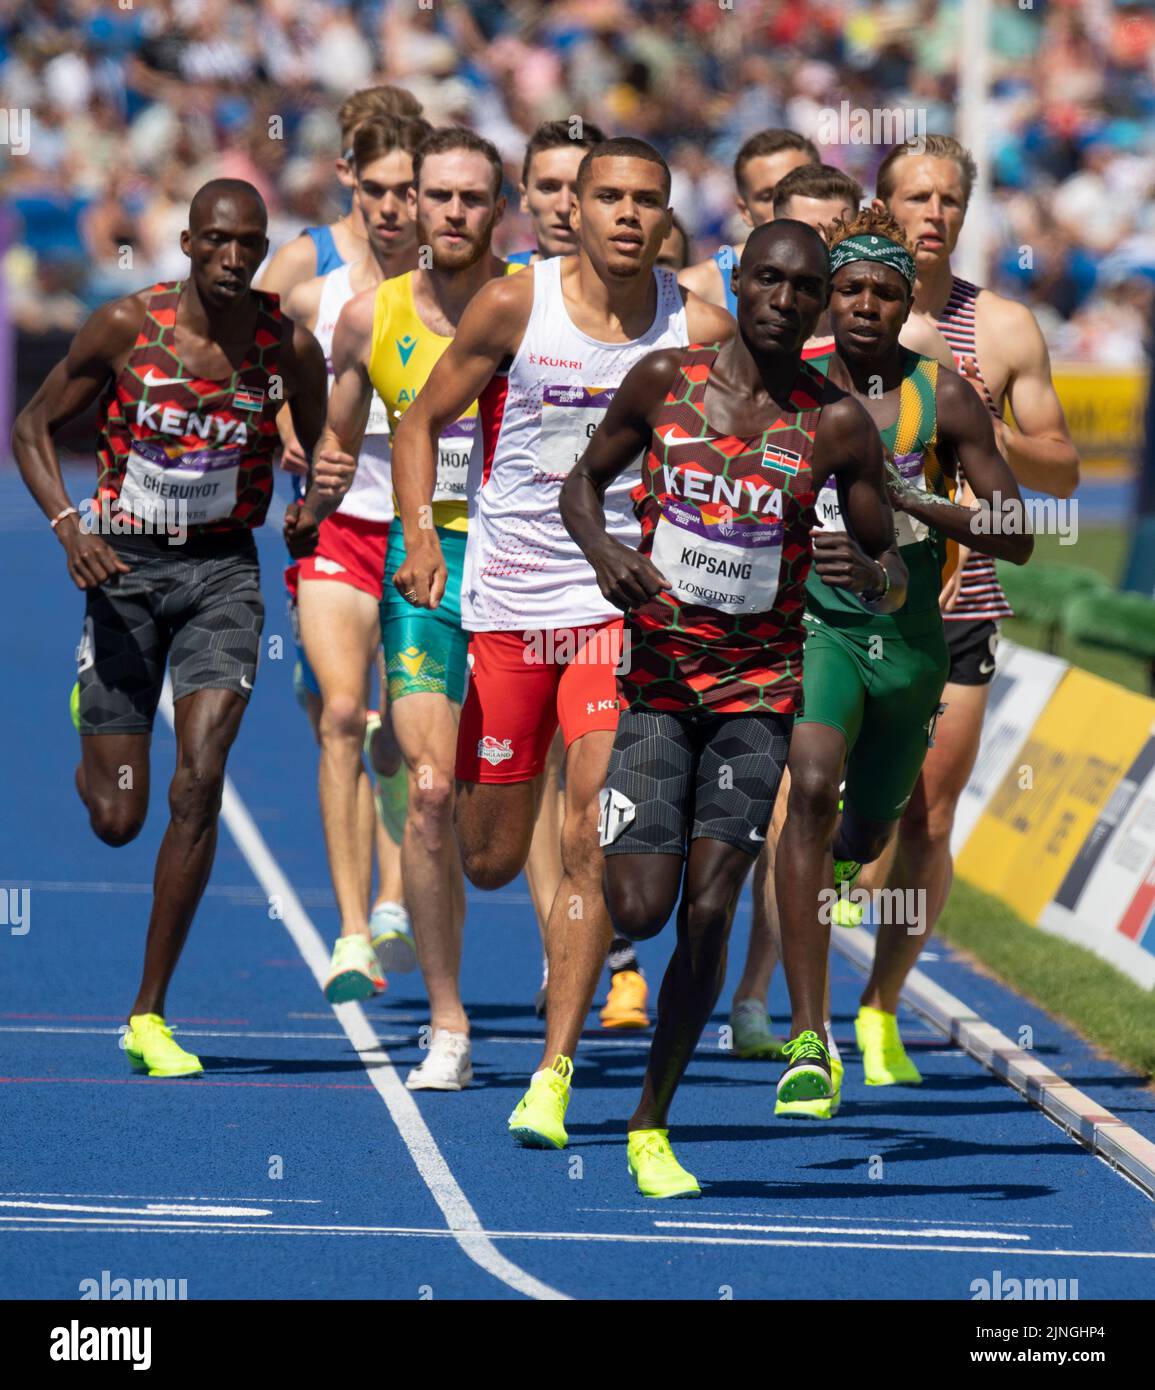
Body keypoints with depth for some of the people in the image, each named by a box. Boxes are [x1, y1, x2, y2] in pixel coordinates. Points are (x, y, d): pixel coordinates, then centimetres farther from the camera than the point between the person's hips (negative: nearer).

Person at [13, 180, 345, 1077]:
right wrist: (68, 525, -15)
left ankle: (150, 1015, -6)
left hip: (223, 572, 0)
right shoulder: (126, 327, -10)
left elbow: (324, 454, 12)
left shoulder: (290, 348, -6)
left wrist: (315, 508, -12)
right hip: (124, 567, 0)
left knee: (199, 783, -17)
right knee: (116, 819, 2)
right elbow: (34, 428, 1)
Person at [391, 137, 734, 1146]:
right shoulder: (514, 307, -6)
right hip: (503, 601, 1)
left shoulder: (701, 332, -4)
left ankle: (554, 1072, -9)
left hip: (623, 604, -1)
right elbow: (422, 422, 3)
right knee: (490, 861, 7)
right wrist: (421, 534, -11)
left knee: (592, 840, -14)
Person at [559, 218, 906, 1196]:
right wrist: (601, 550, -9)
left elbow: (896, 582, 3)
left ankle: (652, 1124, 8)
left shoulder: (839, 425, -3)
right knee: (639, 912, -10)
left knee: (708, 914, -7)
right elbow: (586, 480, 12)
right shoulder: (664, 382, -1)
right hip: (654, 681, 0)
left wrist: (867, 572, -21)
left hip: (760, 689, 0)